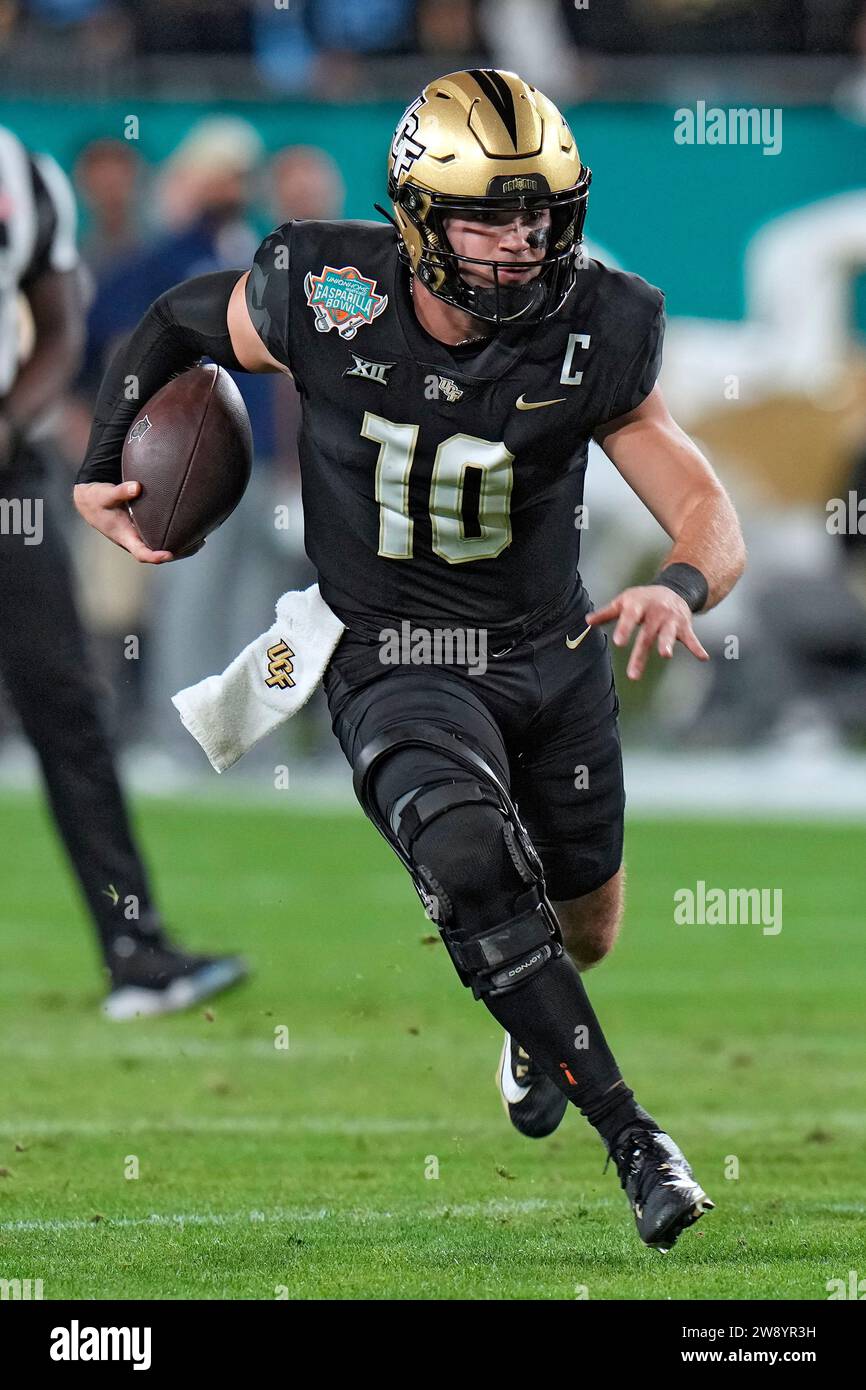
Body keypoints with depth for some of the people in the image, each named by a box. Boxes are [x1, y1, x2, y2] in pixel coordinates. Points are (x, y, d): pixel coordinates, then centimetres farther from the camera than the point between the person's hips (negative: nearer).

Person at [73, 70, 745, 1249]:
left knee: (586, 932, 20)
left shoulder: (592, 344, -17)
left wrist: (681, 588, -39)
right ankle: (634, 1143, -28)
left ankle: (535, 1025, 59)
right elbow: (177, 322, 3)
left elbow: (712, 519, -16)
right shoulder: (324, 302, -19)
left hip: (555, 655, 3)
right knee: (471, 863, -32)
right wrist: (99, 468, -1)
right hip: (396, 663, -3)